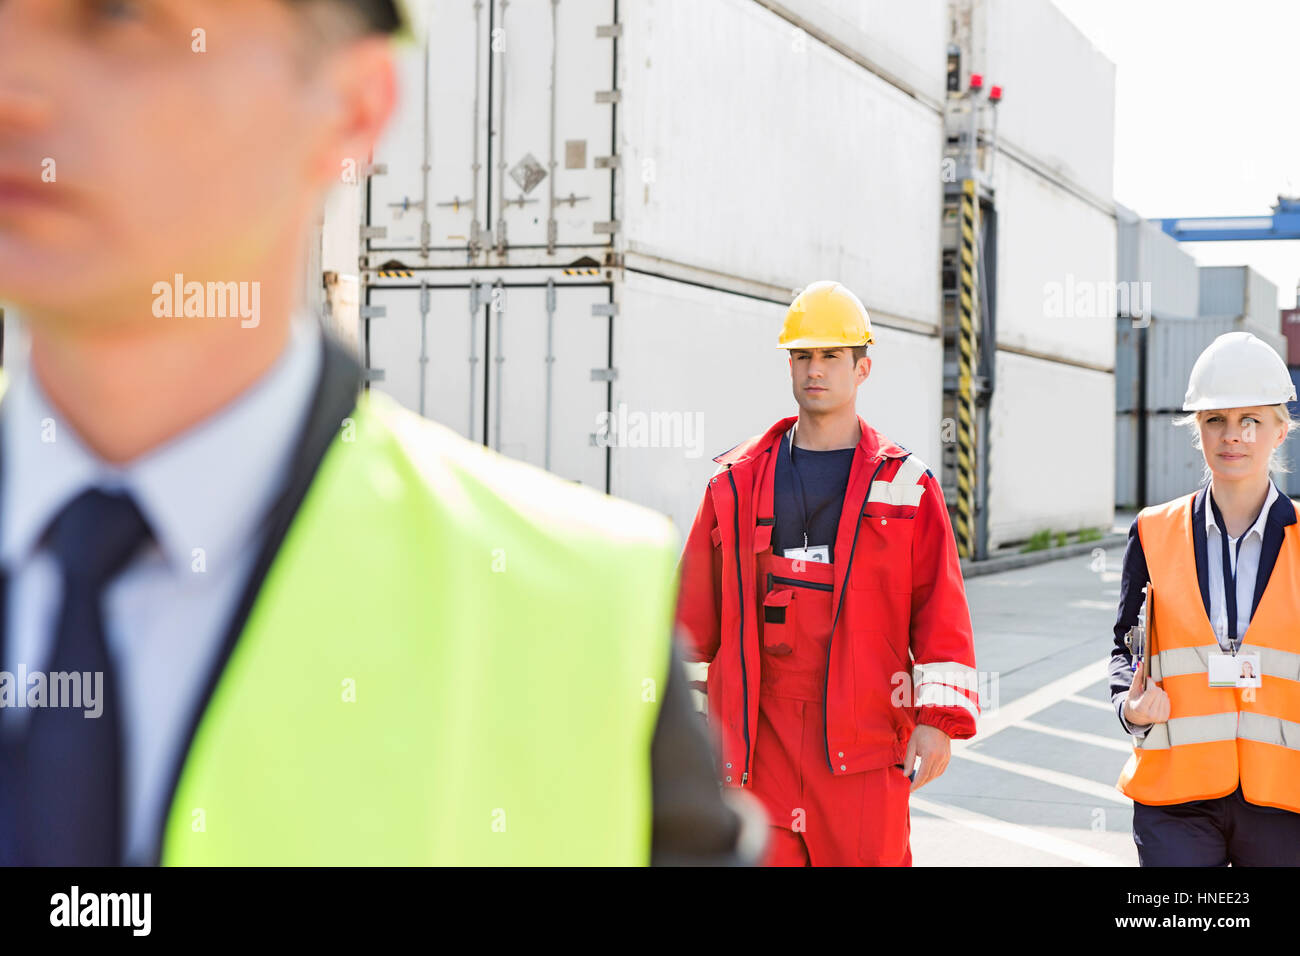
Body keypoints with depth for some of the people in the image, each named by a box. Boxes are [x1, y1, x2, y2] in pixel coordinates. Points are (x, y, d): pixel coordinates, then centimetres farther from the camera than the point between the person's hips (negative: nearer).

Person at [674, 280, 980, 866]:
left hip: (864, 740, -2)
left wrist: (939, 720, -6)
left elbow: (941, 614, 3)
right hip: (758, 739, 2)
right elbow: (695, 613, 13)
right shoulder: (736, 483, 11)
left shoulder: (907, 486, 6)